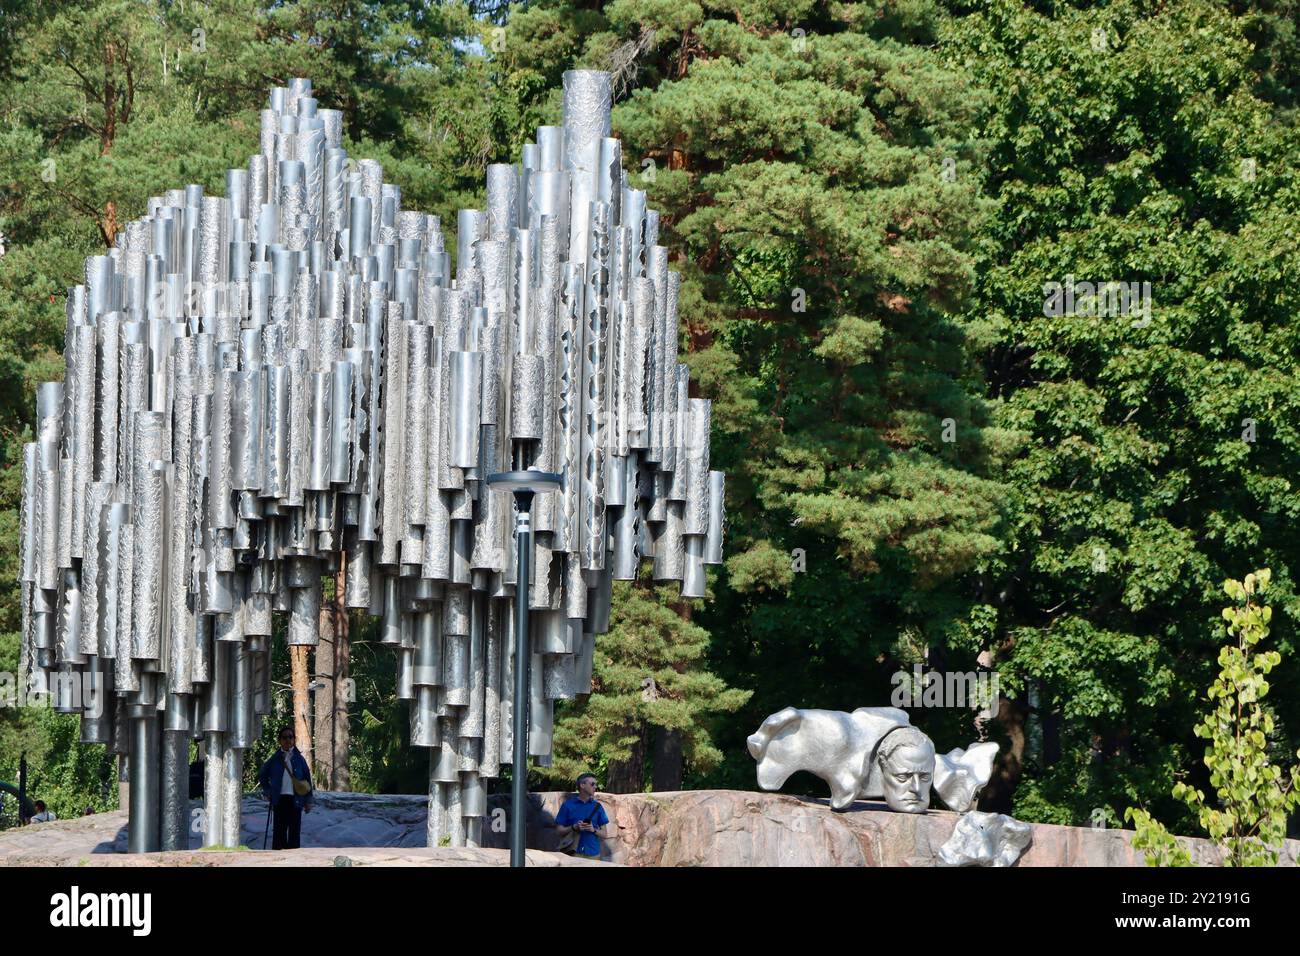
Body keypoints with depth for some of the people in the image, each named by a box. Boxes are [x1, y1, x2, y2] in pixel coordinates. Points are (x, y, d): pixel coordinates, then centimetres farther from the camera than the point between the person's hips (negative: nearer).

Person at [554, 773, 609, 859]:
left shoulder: (597, 806, 11)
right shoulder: (568, 805, 5)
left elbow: (605, 835, 11)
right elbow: (559, 830, 5)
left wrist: (593, 830, -8)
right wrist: (573, 827, -12)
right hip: (574, 853, -2)